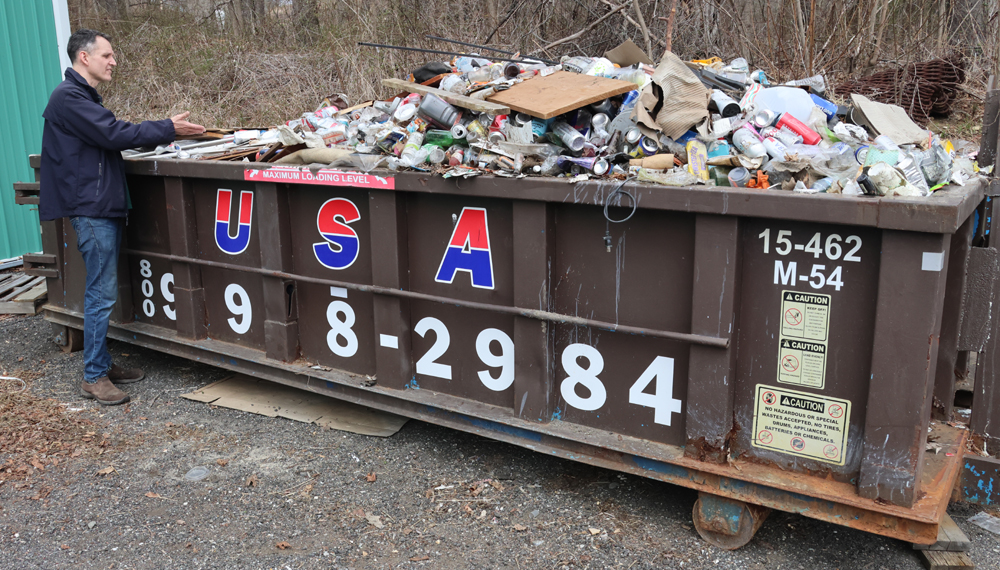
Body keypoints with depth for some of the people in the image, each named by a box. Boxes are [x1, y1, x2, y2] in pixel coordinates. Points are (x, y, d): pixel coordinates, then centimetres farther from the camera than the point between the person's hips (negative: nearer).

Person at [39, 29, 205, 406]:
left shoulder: (84, 97, 20)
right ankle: (94, 378, 2)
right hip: (92, 209, -10)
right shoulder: (69, 97, -13)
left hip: (105, 207, 10)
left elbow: (113, 135, 18)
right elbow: (115, 135, -19)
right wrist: (168, 129, -14)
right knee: (102, 294, -6)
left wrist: (164, 133, 11)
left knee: (102, 292, 14)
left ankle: (103, 365, 22)